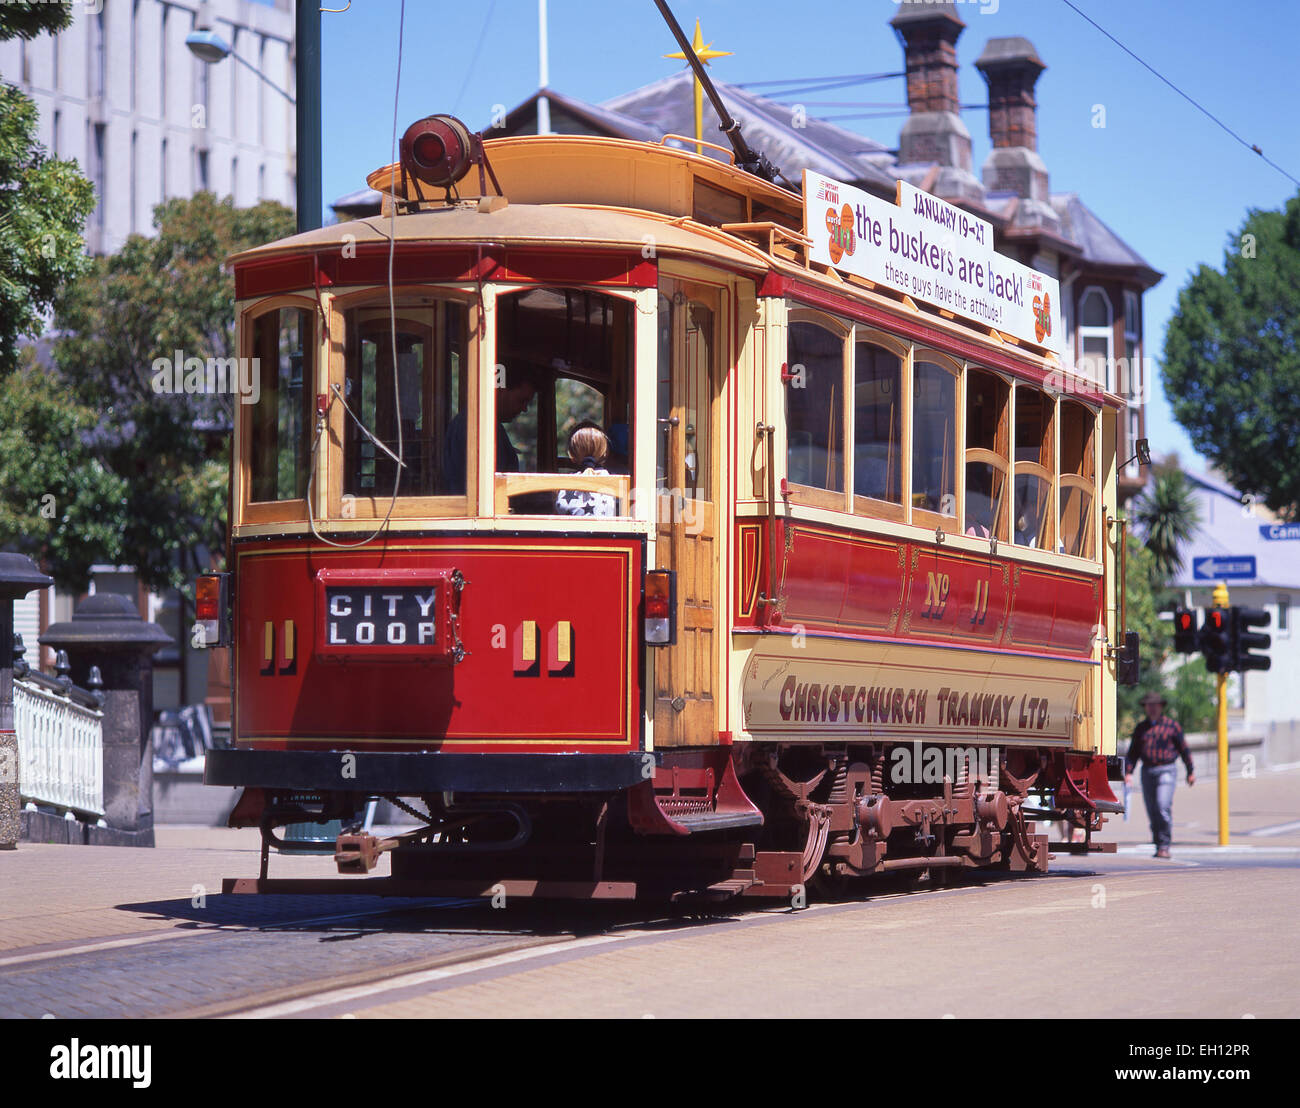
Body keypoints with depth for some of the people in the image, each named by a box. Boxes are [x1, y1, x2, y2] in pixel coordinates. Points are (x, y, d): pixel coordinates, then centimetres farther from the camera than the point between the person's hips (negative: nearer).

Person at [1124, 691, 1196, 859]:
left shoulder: (1171, 726, 2)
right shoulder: (1140, 728, 13)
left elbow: (1184, 749, 6)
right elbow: (1133, 752, 12)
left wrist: (1190, 771, 7)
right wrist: (1128, 772, 1)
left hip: (1166, 770, -4)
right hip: (1147, 772, 4)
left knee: (1163, 807, -17)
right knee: (1152, 812, 4)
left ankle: (1164, 846, -14)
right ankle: (1159, 846, 12)